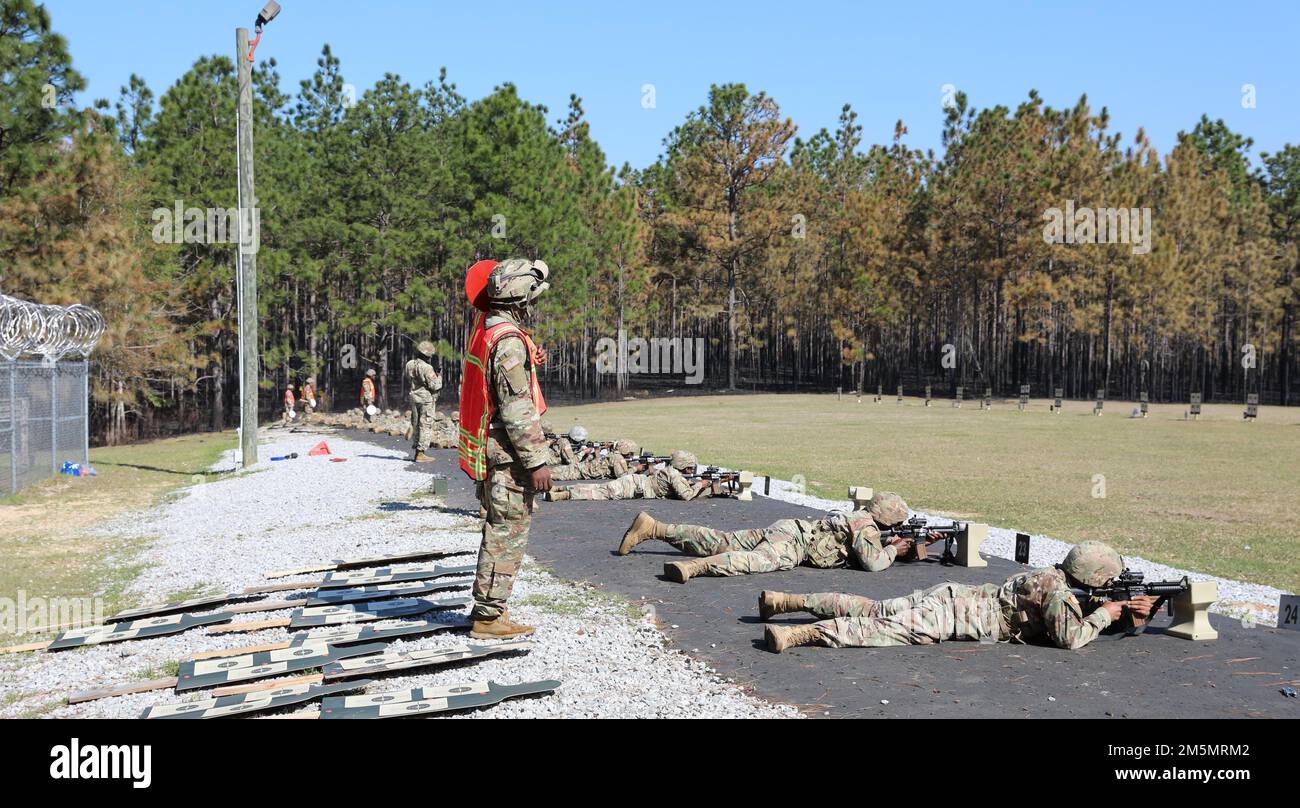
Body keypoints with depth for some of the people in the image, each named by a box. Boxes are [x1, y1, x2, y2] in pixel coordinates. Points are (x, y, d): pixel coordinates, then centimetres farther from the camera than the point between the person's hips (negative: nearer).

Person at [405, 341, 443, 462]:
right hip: (426, 399, -7)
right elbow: (434, 386, -18)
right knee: (426, 426, -2)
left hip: (413, 398, 7)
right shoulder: (427, 368, -18)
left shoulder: (409, 365, 4)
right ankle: (420, 453, -5)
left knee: (416, 425, 16)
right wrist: (439, 377, 1)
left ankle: (414, 451, 20)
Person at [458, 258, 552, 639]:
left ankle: (487, 606, 27)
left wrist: (529, 363, 12)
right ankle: (489, 616, 2)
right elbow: (517, 408, -23)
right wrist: (536, 460, -20)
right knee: (507, 534, -3)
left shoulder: (483, 330, 11)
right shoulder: (508, 340, -20)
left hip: (486, 450, 10)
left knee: (497, 530, 19)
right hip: (507, 454, -10)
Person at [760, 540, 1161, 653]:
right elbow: (1070, 637, -19)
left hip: (949, 597, 9)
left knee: (871, 611, 9)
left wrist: (1133, 610, 14)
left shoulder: (1057, 578, 16)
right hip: (949, 612, -9)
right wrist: (1105, 613, -3)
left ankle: (783, 601, 7)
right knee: (884, 629, -24)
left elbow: (1085, 614, 27)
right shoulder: (1056, 590, -13)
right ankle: (797, 634, -39)